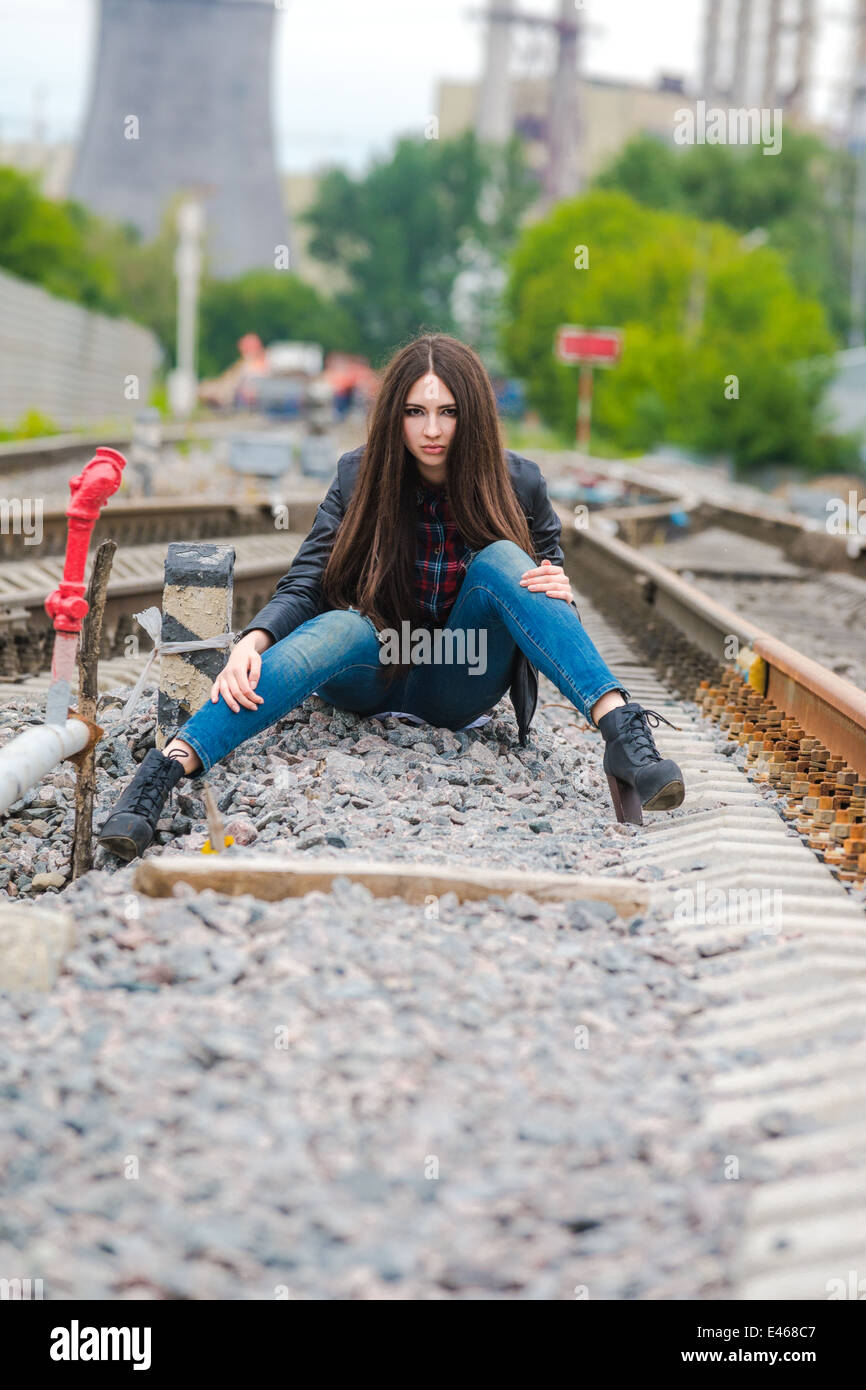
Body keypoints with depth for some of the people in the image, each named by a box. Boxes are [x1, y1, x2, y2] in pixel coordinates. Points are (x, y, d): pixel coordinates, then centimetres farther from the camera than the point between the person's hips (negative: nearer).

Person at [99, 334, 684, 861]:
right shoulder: (360, 476, -6)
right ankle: (165, 769, -54)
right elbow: (303, 586, -11)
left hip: (461, 683, 1)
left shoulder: (519, 484, -5)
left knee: (499, 559, -26)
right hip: (374, 672, 0)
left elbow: (549, 583, 2)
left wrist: (561, 594, -23)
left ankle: (622, 731, -43)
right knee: (343, 626, -36)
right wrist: (252, 642, -31)